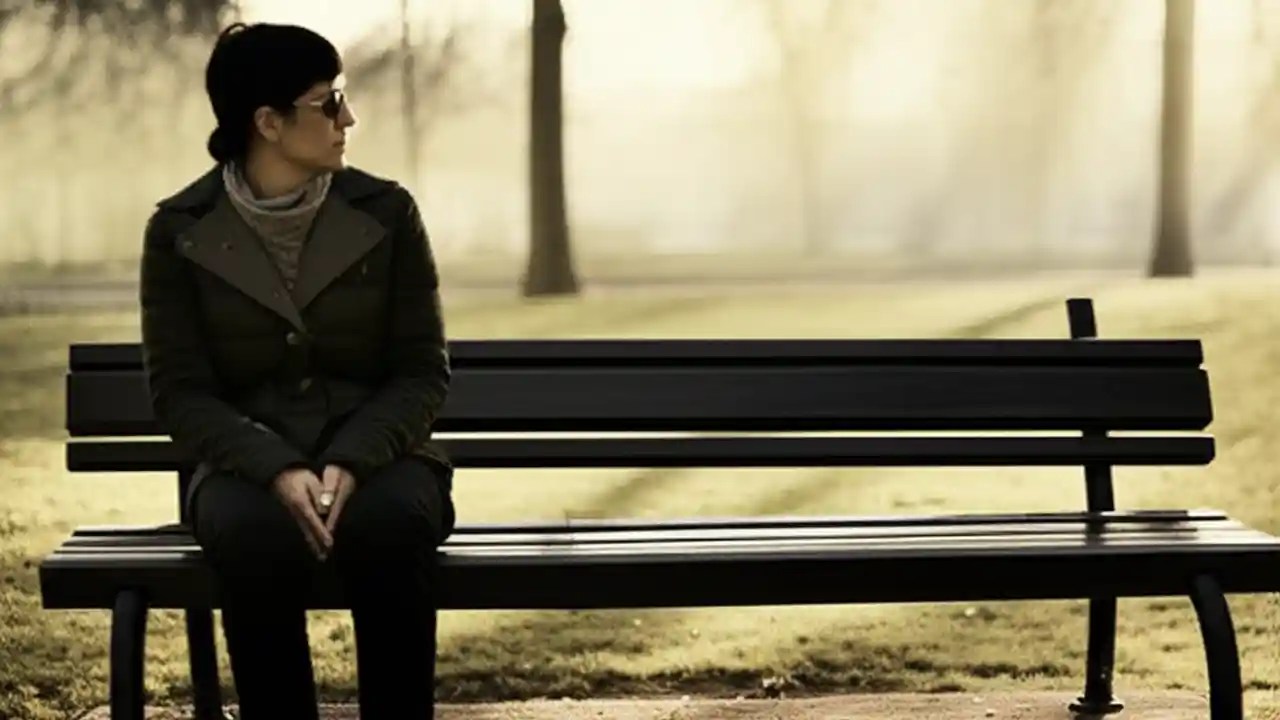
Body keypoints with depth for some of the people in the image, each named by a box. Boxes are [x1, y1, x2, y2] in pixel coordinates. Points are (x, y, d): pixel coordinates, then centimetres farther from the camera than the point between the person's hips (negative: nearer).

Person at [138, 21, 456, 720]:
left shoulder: (386, 213, 0)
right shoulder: (179, 231, -1)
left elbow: (423, 372, 0)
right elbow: (180, 392, -3)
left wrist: (352, 462, -19)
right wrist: (276, 469, -21)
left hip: (376, 456, 1)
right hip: (248, 464, 0)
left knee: (388, 524, -35)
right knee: (253, 536, -36)